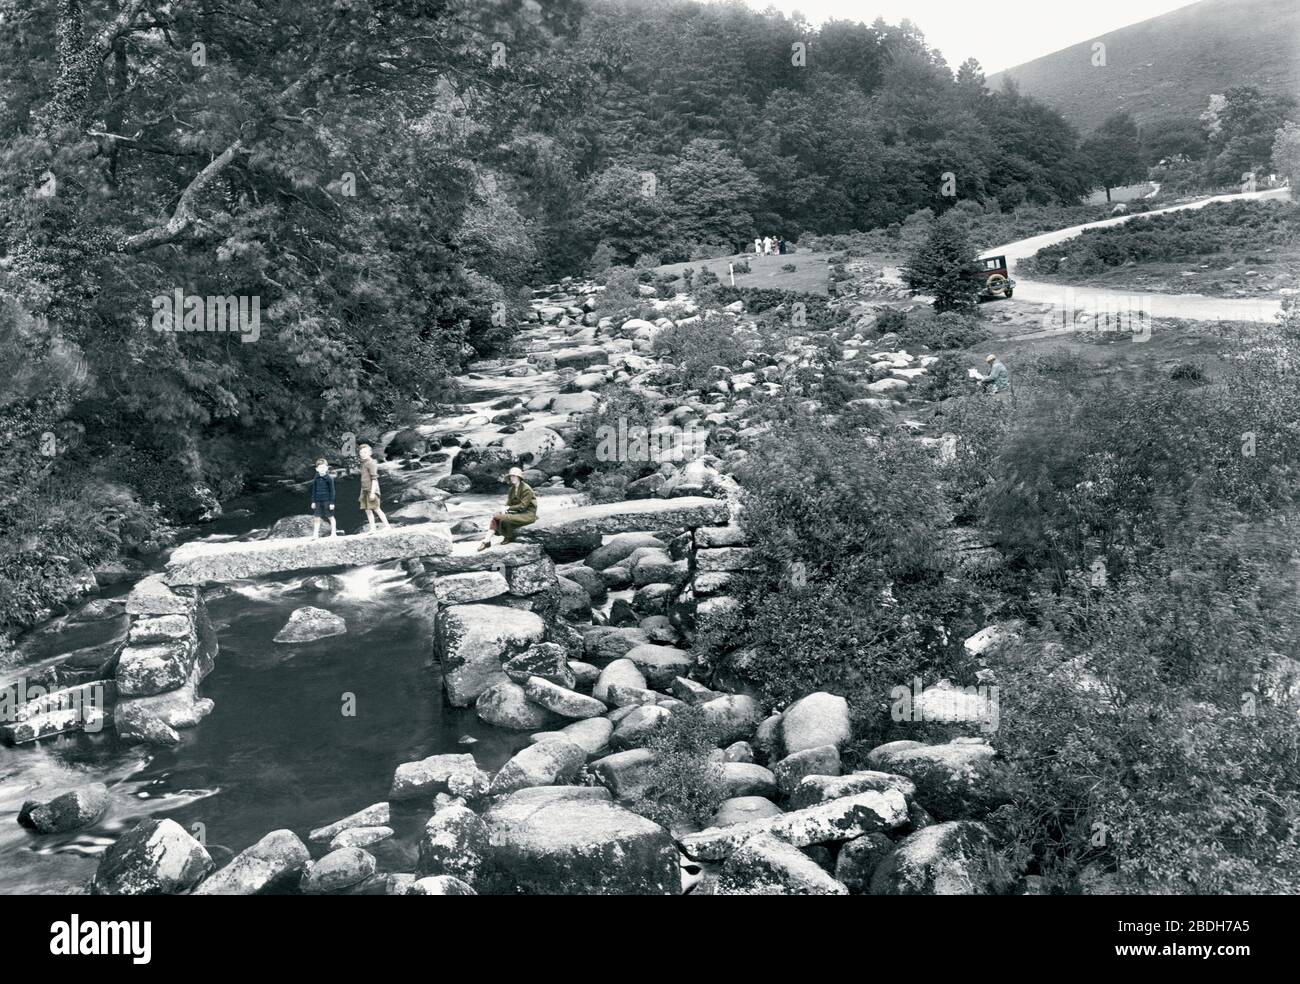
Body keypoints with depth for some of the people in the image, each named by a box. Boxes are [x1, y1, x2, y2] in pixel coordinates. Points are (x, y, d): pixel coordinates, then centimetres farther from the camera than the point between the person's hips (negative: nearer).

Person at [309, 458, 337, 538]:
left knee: (330, 517, 5)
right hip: (318, 501, 4)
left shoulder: (329, 478, -7)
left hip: (327, 501, -4)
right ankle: (315, 534, 11)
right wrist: (313, 502, 8)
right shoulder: (316, 479, 4)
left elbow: (332, 491, -5)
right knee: (316, 518, 5)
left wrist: (332, 502, -8)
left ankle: (333, 533, 13)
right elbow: (314, 491, 12)